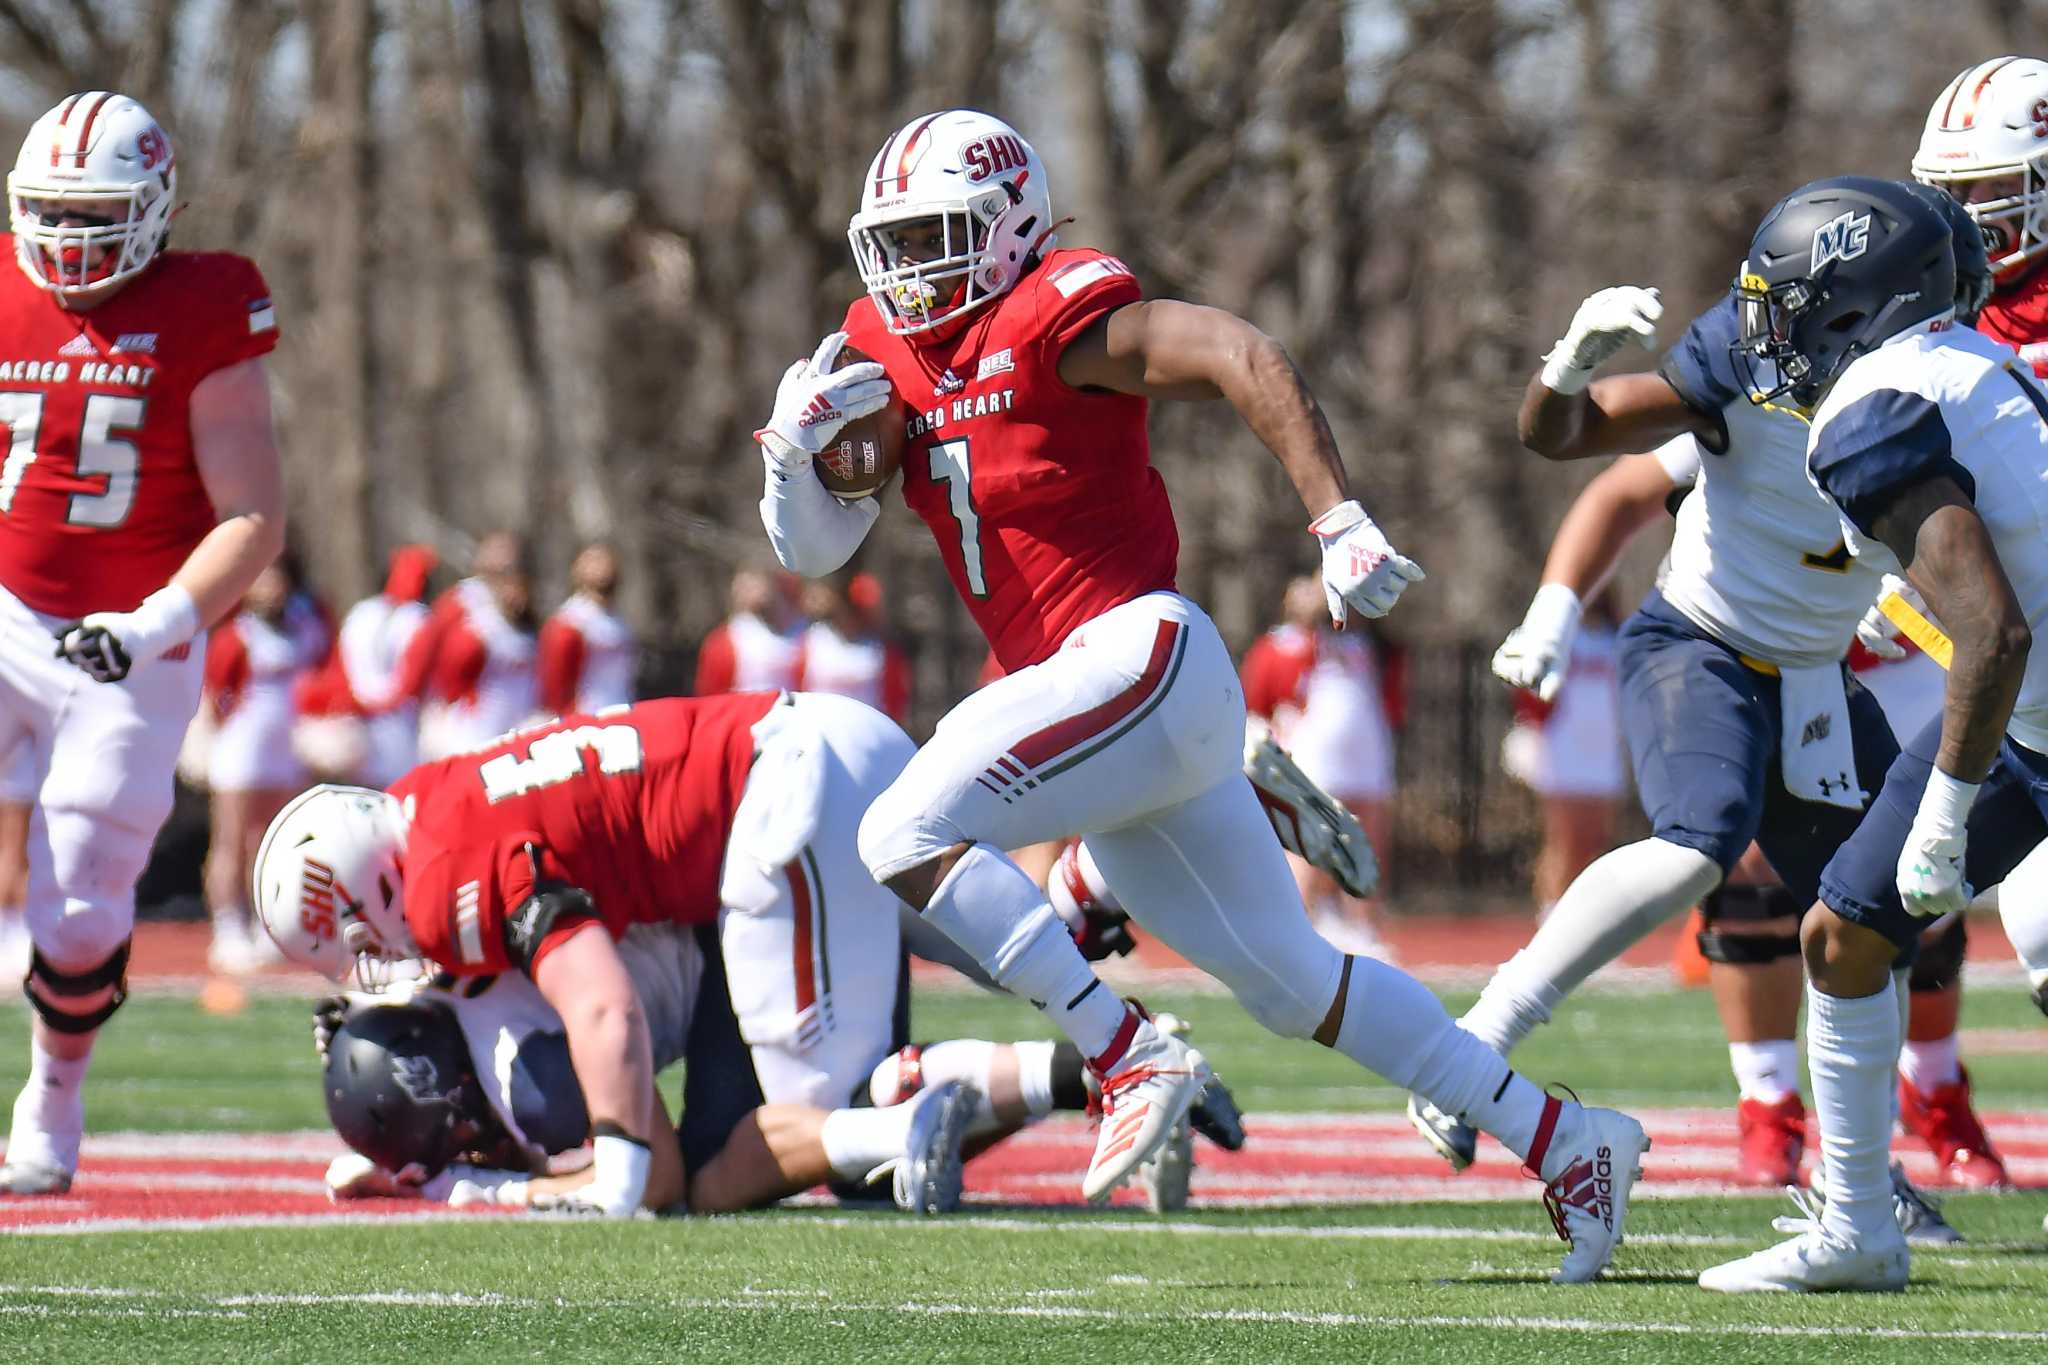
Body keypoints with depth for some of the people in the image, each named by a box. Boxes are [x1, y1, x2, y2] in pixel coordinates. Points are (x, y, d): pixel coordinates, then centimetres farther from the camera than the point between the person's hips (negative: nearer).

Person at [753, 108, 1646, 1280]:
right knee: (1293, 978, 12)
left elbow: (1248, 360, -19)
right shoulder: (885, 358, 15)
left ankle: (1134, 1058, -18)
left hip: (1141, 657, -9)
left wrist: (1341, 525, -27)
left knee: (909, 833, -20)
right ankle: (1566, 1143, 17)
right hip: (1102, 696, 9)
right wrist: (796, 444, -4)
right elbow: (809, 547, 17)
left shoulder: (1051, 319, -9)